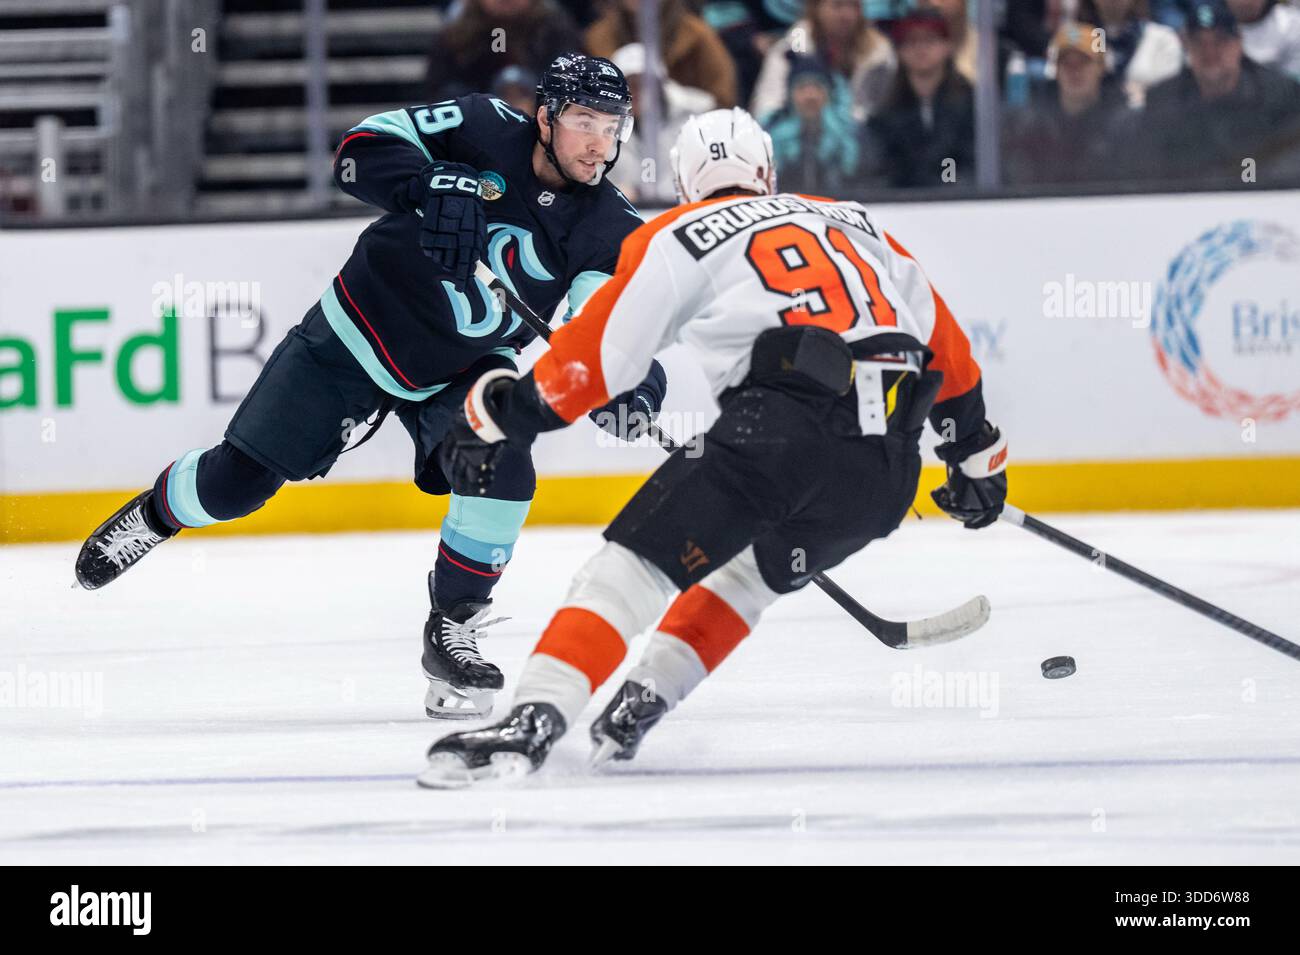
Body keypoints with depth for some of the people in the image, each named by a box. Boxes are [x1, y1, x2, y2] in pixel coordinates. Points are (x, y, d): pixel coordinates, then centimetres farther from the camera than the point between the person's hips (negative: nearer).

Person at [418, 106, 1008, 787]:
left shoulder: (678, 237, 15)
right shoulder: (859, 225, 30)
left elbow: (596, 352, 8)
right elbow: (946, 347, 32)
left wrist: (499, 417, 16)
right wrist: (975, 451, 42)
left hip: (781, 427, -5)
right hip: (889, 467, 5)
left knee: (638, 560, -5)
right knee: (760, 568, 29)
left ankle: (536, 718, -23)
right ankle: (638, 707, 20)